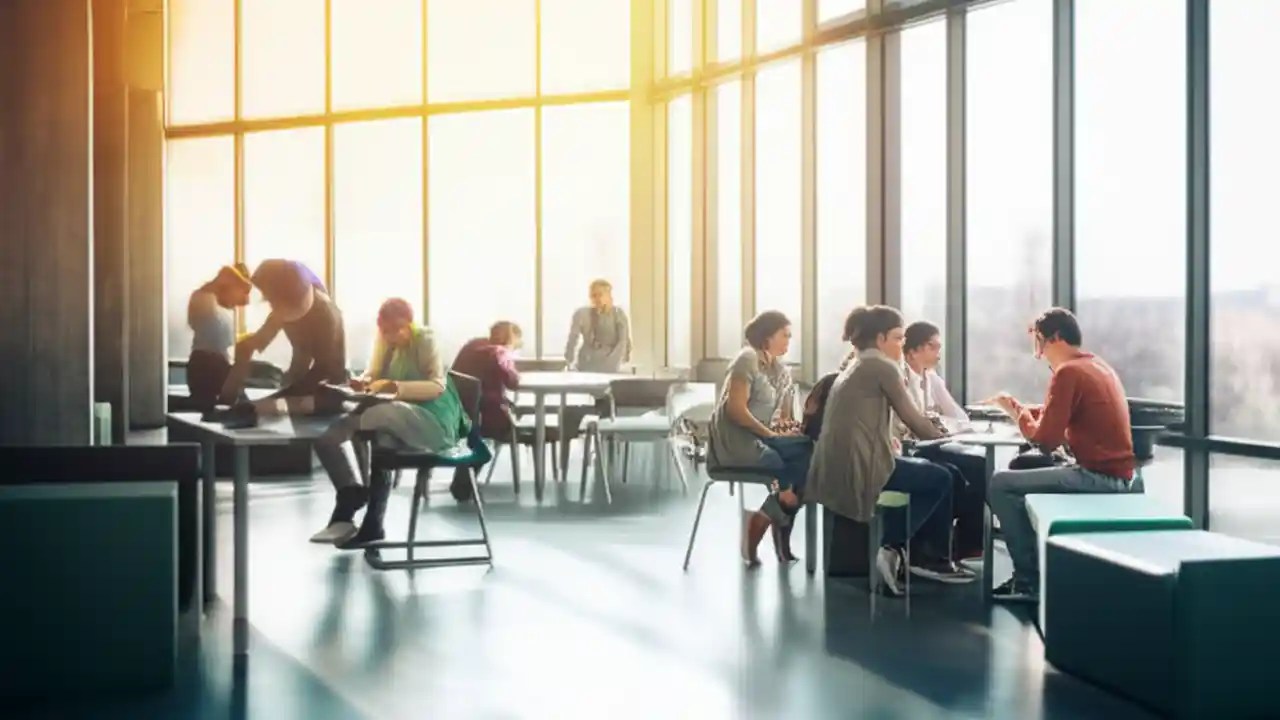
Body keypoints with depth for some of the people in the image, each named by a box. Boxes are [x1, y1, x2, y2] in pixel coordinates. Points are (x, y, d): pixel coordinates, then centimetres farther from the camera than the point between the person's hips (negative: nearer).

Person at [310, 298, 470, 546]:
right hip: (398, 421, 7)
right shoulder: (385, 340, 9)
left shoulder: (423, 339, -8)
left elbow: (438, 386, -18)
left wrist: (394, 387, -31)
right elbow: (374, 374, 17)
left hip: (432, 423, -7)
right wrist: (362, 382, -8)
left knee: (382, 414, -38)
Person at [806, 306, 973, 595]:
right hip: (859, 467, -9)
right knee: (941, 479, 5)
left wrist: (889, 439, 5)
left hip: (839, 466, 9)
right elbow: (912, 418, -5)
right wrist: (940, 437, 11)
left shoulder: (855, 367, 21)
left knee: (928, 471, 20)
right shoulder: (882, 366, -7)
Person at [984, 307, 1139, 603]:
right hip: (1116, 475, 10)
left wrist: (1021, 415, 3)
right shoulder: (1097, 366, 16)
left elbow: (1046, 439, -15)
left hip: (1098, 476, -10)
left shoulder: (1068, 372, -15)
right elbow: (1057, 416, 23)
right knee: (1023, 470, 26)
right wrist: (1018, 408, 13)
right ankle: (1038, 566, 25)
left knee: (1001, 485, -7)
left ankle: (1029, 580, -3)